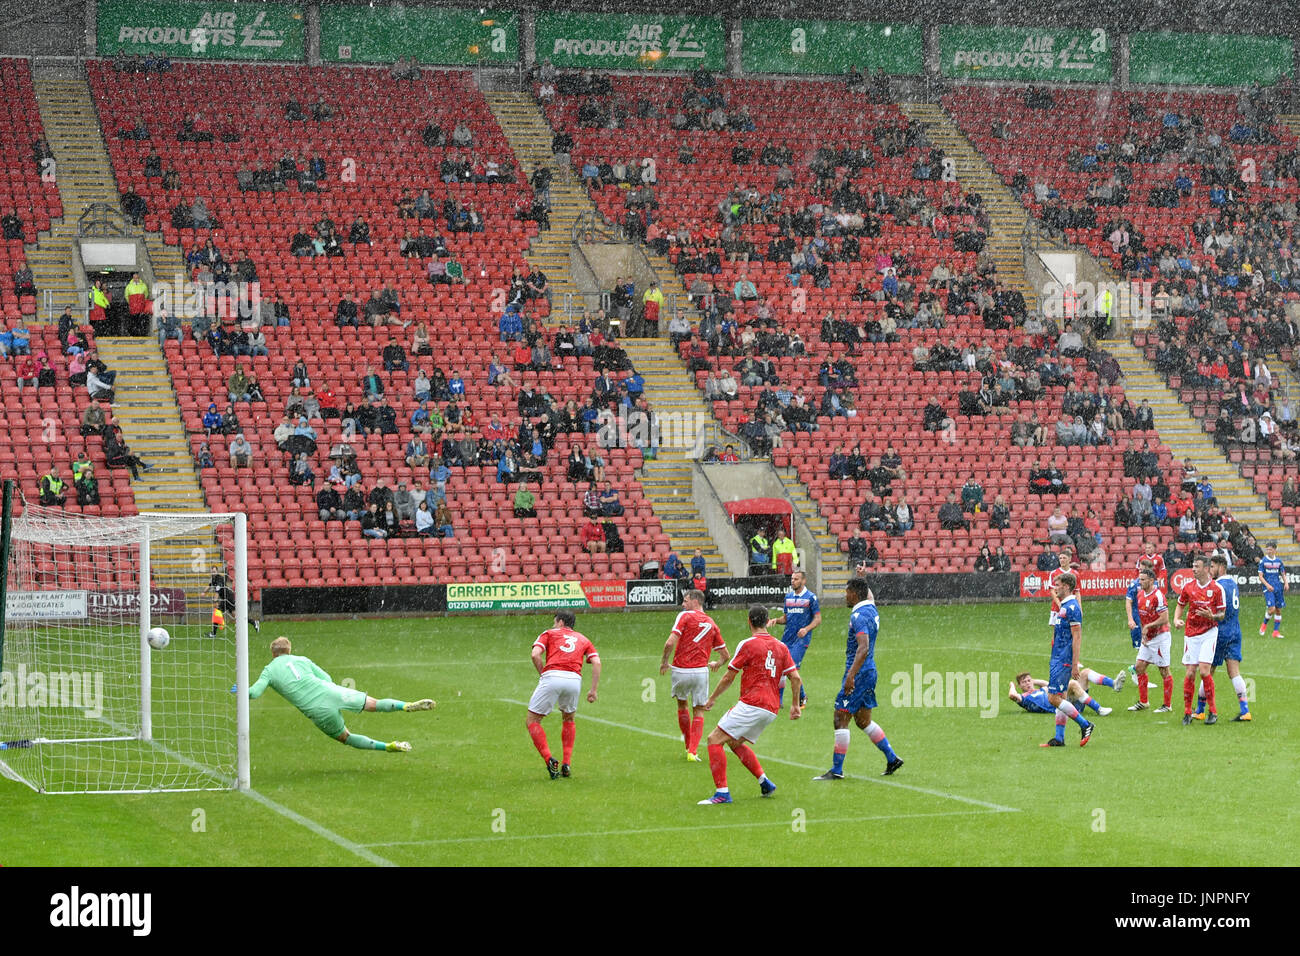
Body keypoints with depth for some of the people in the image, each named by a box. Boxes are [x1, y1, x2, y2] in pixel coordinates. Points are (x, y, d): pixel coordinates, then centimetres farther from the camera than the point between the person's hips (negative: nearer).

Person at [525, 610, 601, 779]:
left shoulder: (549, 633, 20)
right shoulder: (583, 640, 28)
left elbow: (535, 654, 3)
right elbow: (596, 662, 12)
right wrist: (593, 690, 11)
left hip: (551, 677, -3)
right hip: (574, 679, 3)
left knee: (532, 720, 8)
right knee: (569, 719, 28)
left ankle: (549, 759, -10)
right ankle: (567, 764, 16)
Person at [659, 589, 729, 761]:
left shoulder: (685, 616, -3)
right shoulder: (711, 624, 12)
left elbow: (670, 643, -15)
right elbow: (726, 655, 17)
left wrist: (664, 662, 0)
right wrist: (716, 663, 38)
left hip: (680, 671, -2)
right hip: (701, 671, 2)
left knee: (682, 706, 21)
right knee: (699, 712, 10)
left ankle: (689, 745, 32)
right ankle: (693, 751, -3)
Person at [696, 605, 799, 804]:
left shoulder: (748, 644, -6)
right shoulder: (781, 646, 12)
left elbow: (729, 677, -1)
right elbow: (795, 677, 8)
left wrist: (712, 698, 11)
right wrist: (795, 705, 18)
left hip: (752, 705, -8)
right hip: (771, 708, 8)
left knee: (715, 739, -5)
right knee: (735, 742, 25)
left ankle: (722, 792, -14)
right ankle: (764, 782, 18)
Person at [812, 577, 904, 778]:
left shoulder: (859, 616, -18)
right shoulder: (872, 609, 9)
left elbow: (864, 648, -30)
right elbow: (869, 596, 36)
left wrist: (851, 675, -34)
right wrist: (861, 577, 49)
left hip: (859, 672, -10)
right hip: (870, 672, 10)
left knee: (840, 720, -6)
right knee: (863, 721, 18)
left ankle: (836, 770, -5)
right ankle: (892, 759, 20)